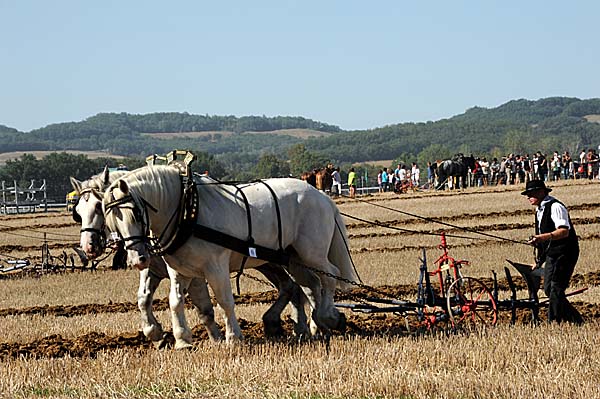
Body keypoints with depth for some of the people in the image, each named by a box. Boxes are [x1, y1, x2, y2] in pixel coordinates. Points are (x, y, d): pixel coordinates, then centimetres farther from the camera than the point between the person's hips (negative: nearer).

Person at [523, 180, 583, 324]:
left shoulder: (555, 207, -15)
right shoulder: (539, 210, 15)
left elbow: (564, 231, -27)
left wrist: (543, 237, -41)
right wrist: (539, 260, 22)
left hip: (564, 253, -10)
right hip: (551, 255, 10)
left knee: (556, 289, -14)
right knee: (548, 289, 8)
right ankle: (576, 320, 16)